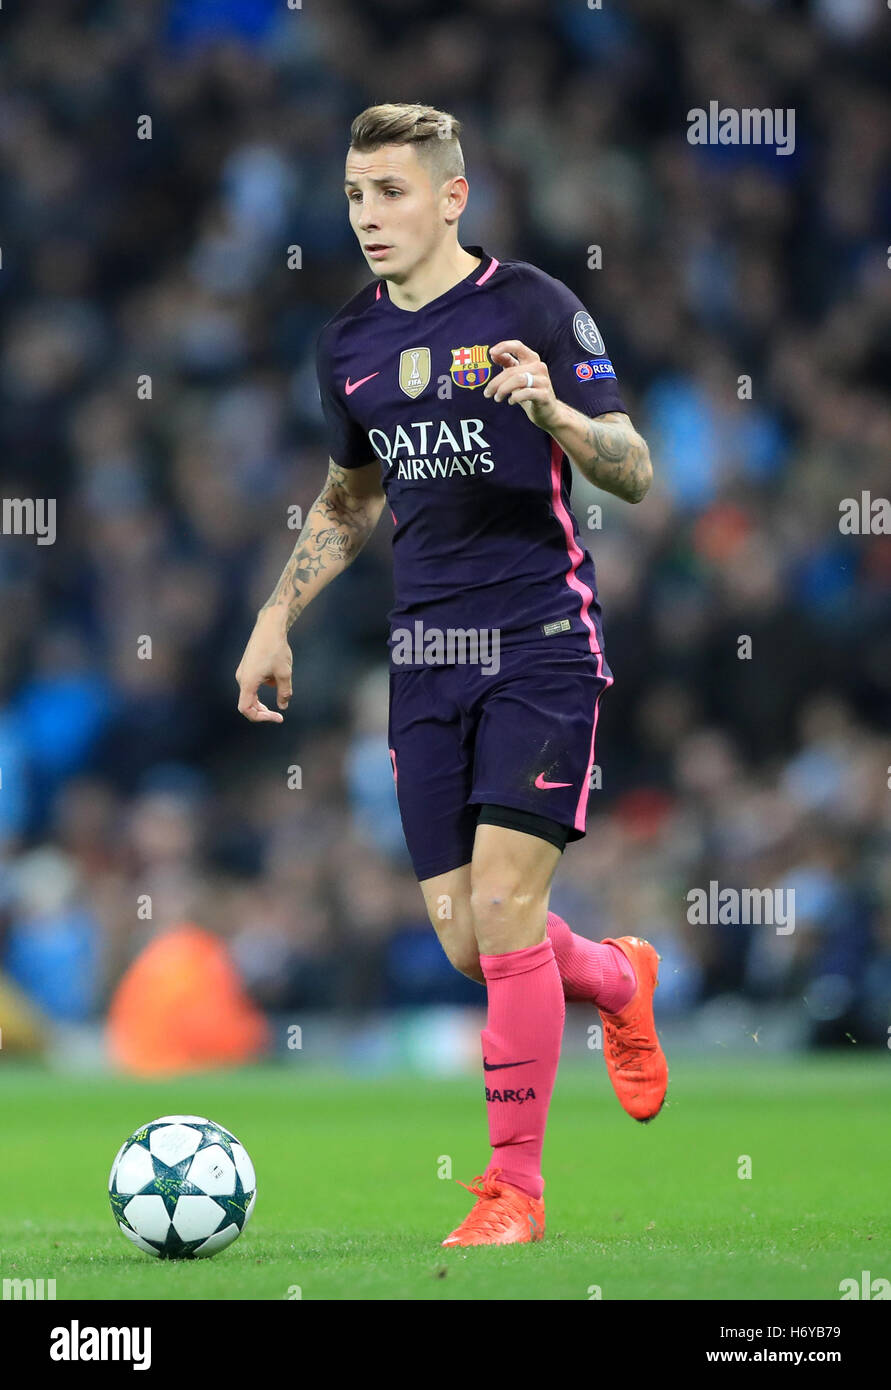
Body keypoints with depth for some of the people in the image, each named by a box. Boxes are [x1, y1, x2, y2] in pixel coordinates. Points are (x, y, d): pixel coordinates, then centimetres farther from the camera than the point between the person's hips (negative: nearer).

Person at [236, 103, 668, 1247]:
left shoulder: (533, 307, -5)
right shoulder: (348, 343, 12)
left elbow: (636, 473, -6)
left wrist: (555, 412, -25)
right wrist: (276, 619, 17)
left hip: (541, 642, -5)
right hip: (425, 656, 5)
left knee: (504, 907, -14)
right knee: (466, 943, 2)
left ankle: (514, 1184, -2)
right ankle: (619, 981, 36)